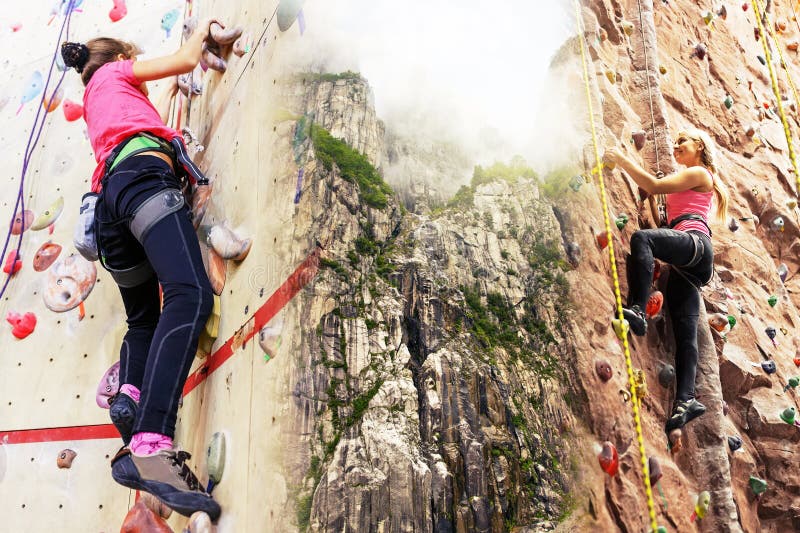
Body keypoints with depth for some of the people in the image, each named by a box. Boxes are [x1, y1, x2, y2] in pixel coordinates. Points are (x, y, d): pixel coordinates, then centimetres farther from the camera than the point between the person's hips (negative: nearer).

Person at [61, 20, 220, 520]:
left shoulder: (97, 102, 42)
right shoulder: (114, 73, 25)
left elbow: (153, 123, 52)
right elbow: (186, 60, 24)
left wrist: (169, 92, 66)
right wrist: (201, 30, 44)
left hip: (111, 196, 9)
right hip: (144, 176, -9)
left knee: (144, 320, 18)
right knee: (190, 295, -30)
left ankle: (128, 404, -13)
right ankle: (151, 446, -48)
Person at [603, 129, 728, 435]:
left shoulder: (700, 173, 12)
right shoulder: (685, 180, 38)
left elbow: (655, 186, -1)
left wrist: (621, 160, 2)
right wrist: (623, 165, 30)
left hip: (695, 241, -9)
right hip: (688, 265, 9)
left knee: (641, 237, -36)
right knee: (685, 331, -6)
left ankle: (637, 310, -50)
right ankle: (686, 398, -16)